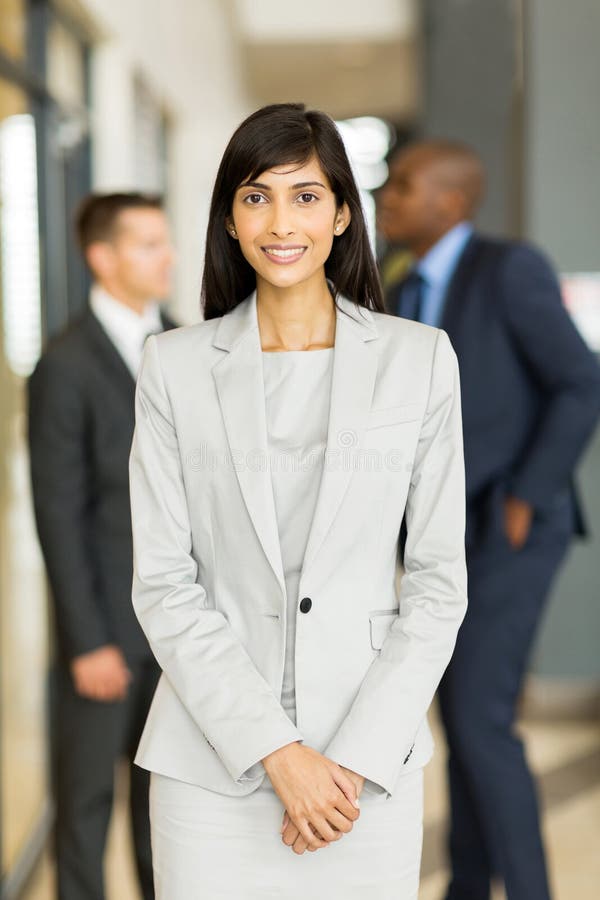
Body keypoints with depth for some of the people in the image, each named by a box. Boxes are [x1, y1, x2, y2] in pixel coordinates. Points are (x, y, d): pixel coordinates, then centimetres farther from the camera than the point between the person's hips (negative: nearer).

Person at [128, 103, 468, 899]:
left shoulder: (420, 359, -1)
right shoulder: (176, 366, 0)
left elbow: (439, 579, -1)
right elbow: (163, 583, -3)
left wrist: (358, 757, -8)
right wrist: (275, 749, -10)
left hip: (372, 760, 0)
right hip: (211, 763, 0)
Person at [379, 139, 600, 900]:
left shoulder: (512, 267, -14)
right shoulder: (406, 299, 12)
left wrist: (523, 500, -18)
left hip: (508, 532, -8)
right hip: (444, 537, 9)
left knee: (480, 721, -13)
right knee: (461, 717, 13)